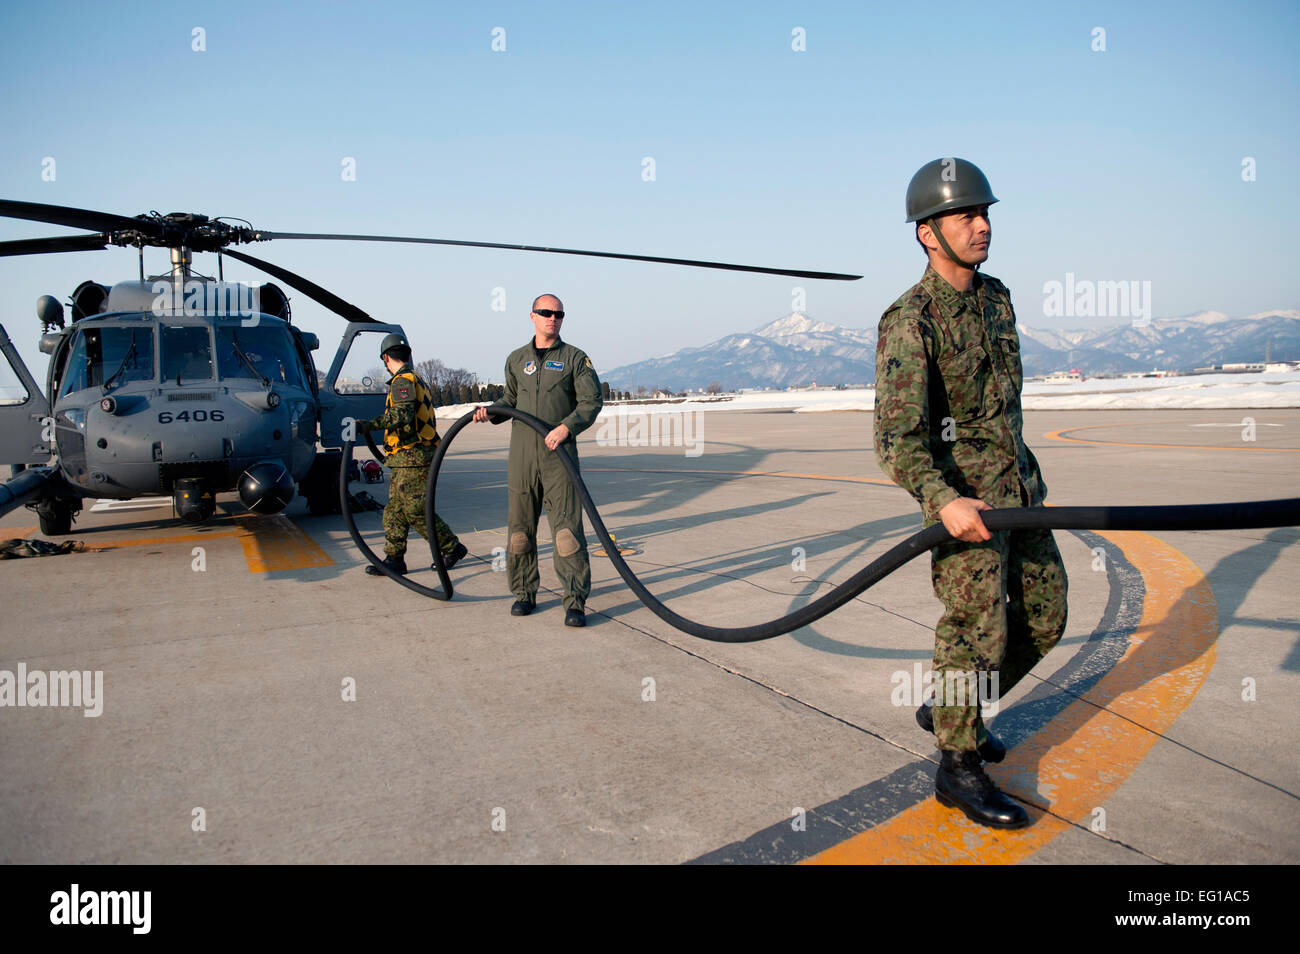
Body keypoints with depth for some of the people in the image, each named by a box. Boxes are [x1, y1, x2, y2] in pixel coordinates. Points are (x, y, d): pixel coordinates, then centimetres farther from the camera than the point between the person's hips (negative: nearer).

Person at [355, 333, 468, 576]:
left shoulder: (403, 381, -11)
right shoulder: (417, 380, 21)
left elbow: (402, 416, -26)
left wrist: (368, 425, -28)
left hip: (411, 457, -10)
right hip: (407, 459, 10)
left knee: (416, 510, -6)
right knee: (395, 509, 10)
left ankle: (452, 548, 5)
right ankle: (394, 559, 12)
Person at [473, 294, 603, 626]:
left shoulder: (575, 358, 4)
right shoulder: (516, 359, 15)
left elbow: (592, 400, -3)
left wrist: (566, 427, -18)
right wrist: (491, 411, 5)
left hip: (559, 453, -4)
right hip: (521, 453, 4)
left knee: (567, 528, -9)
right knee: (520, 527, 7)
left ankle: (575, 601, -6)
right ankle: (524, 593, 21)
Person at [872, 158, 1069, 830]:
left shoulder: (996, 297, 10)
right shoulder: (910, 321, -16)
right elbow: (897, 434, -23)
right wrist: (940, 500, -37)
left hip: (1019, 483, 8)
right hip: (961, 491, -8)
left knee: (1045, 616, 12)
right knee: (977, 622, -9)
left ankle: (948, 711, 28)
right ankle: (957, 767, 8)